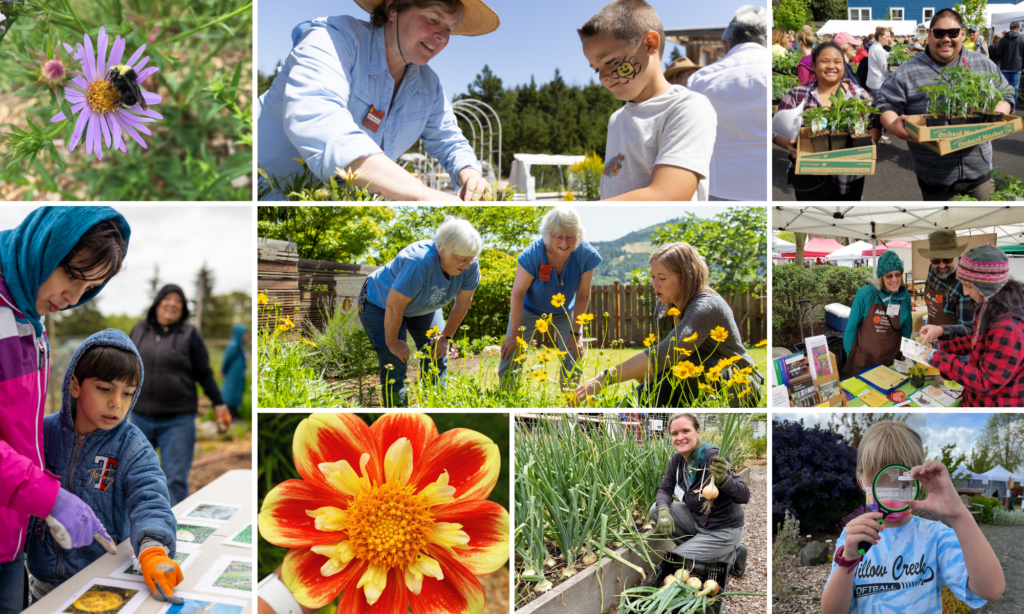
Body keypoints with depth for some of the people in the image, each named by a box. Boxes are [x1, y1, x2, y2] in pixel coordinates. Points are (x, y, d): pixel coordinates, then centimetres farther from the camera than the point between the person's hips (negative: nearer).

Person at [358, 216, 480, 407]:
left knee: (437, 356, 2)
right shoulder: (420, 263, -44)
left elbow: (462, 305, -8)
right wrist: (392, 343, -22)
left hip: (423, 308, 6)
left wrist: (445, 337, -2)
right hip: (380, 304, -6)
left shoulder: (470, 266, -24)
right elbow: (394, 307, -35)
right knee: (395, 365, -12)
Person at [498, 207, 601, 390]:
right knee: (510, 357, -7)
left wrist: (575, 333, -10)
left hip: (565, 313, 2)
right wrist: (515, 334, -14)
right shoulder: (533, 255, -32)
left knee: (573, 364, -5)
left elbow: (583, 295, -15)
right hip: (530, 310, -1)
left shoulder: (586, 255, -27)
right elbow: (518, 293, -20)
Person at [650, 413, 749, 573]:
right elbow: (665, 489, 1)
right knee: (656, 510, -6)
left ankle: (732, 554, 4)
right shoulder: (677, 459, -4)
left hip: (722, 531, -7)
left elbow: (744, 496, -30)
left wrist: (724, 479, -51)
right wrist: (664, 511, -21)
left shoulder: (712, 459, -25)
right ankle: (695, 545, 5)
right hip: (696, 519, 7)